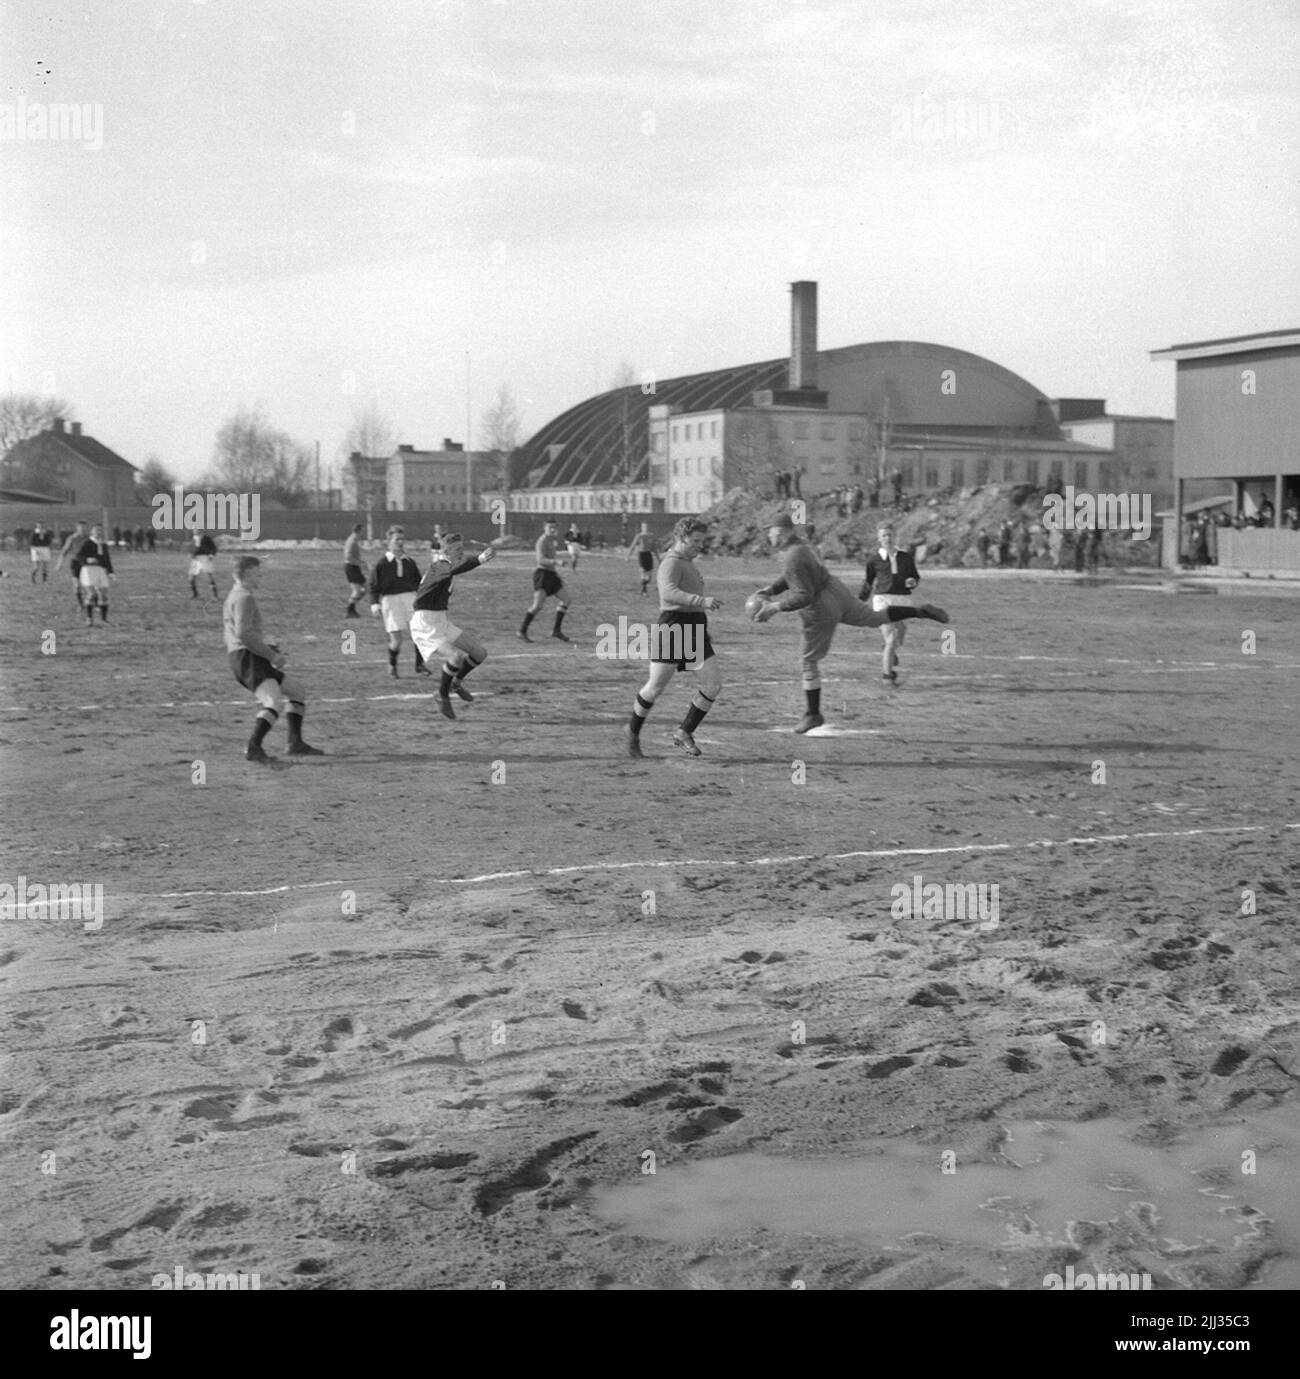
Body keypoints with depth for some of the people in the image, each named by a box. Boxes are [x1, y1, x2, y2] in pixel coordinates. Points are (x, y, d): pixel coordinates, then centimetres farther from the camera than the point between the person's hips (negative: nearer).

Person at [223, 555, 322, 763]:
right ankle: (253, 748, -39)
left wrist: (265, 645, 25)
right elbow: (243, 633, -22)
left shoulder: (233, 596, 23)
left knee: (296, 693, 17)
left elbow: (227, 629, 34)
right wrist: (272, 655, -18)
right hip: (250, 660, -11)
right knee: (274, 703, -28)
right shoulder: (244, 598, -10)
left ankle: (296, 743, 12)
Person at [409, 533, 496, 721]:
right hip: (425, 626, -9)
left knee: (480, 652, 3)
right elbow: (454, 570, -46)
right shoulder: (439, 566, -19)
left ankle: (457, 682, 26)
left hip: (442, 622, 9)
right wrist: (479, 560, -60)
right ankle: (443, 695, -3)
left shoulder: (439, 565, 11)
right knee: (456, 657, -28)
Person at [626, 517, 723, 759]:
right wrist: (702, 601, -41)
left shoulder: (688, 564, 21)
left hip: (696, 629, 9)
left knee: (713, 685, -6)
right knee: (656, 687, -2)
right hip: (673, 627, -8)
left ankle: (684, 732, 5)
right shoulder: (671, 563, -11)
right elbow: (668, 593, -30)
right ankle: (633, 730, 21)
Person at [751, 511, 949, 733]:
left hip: (821, 610, -8)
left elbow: (805, 596, -29)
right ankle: (919, 611, 15)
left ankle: (813, 715, 14)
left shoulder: (792, 560, -27)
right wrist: (769, 590, 4)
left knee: (809, 661, 5)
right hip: (835, 592, 8)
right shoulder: (799, 546, 2)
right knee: (874, 618, 26)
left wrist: (777, 607, -26)